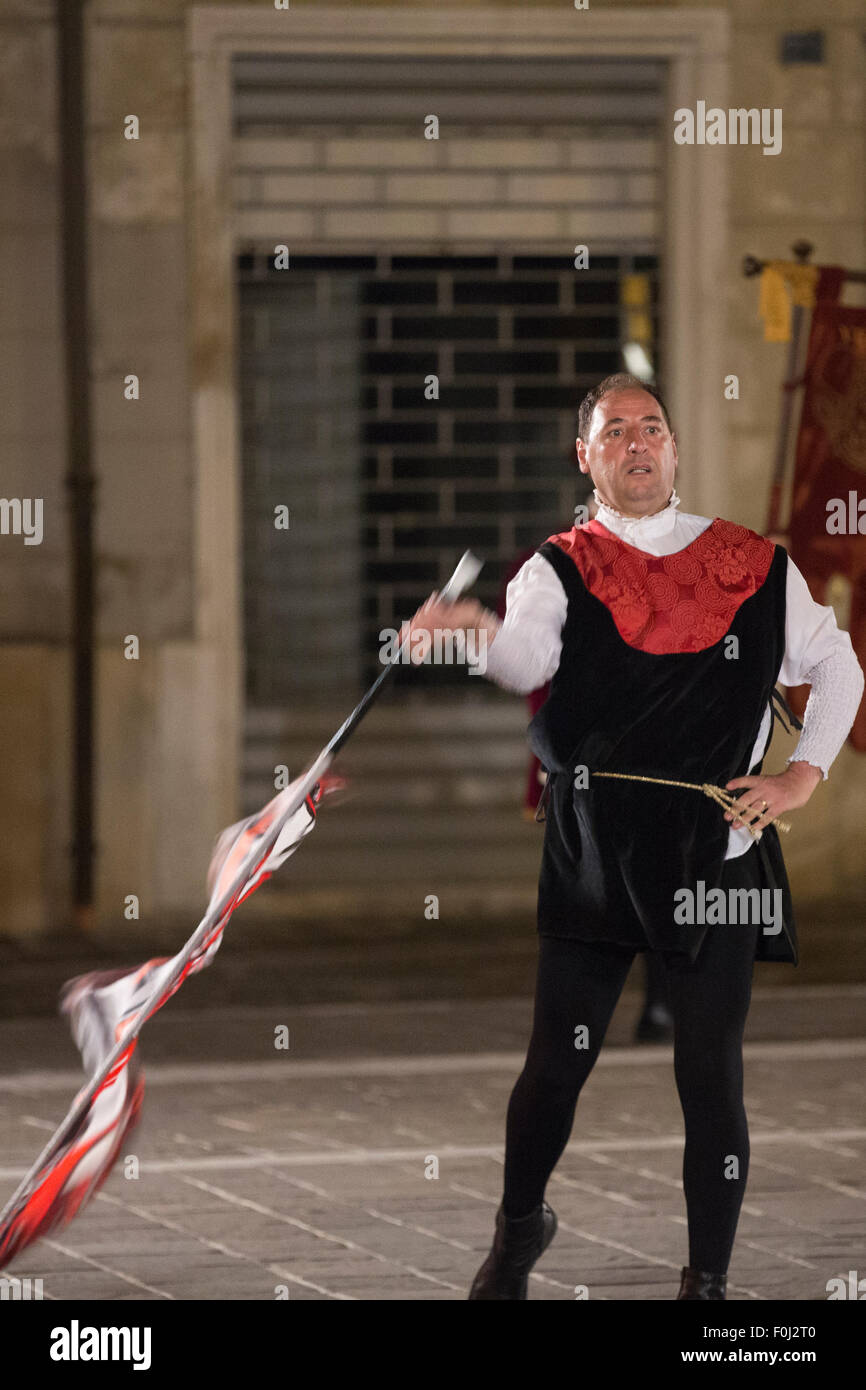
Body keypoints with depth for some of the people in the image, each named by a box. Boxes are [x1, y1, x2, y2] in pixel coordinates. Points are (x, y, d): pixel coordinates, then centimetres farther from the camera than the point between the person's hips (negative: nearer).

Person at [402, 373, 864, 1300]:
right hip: (593, 850, 0)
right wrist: (479, 632, -38)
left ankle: (708, 1278, 11)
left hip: (717, 849, 1)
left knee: (710, 1076, -1)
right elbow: (525, 659, -16)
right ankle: (519, 1228, 30)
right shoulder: (561, 569, 4)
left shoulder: (755, 567, 9)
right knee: (556, 1062, 3)